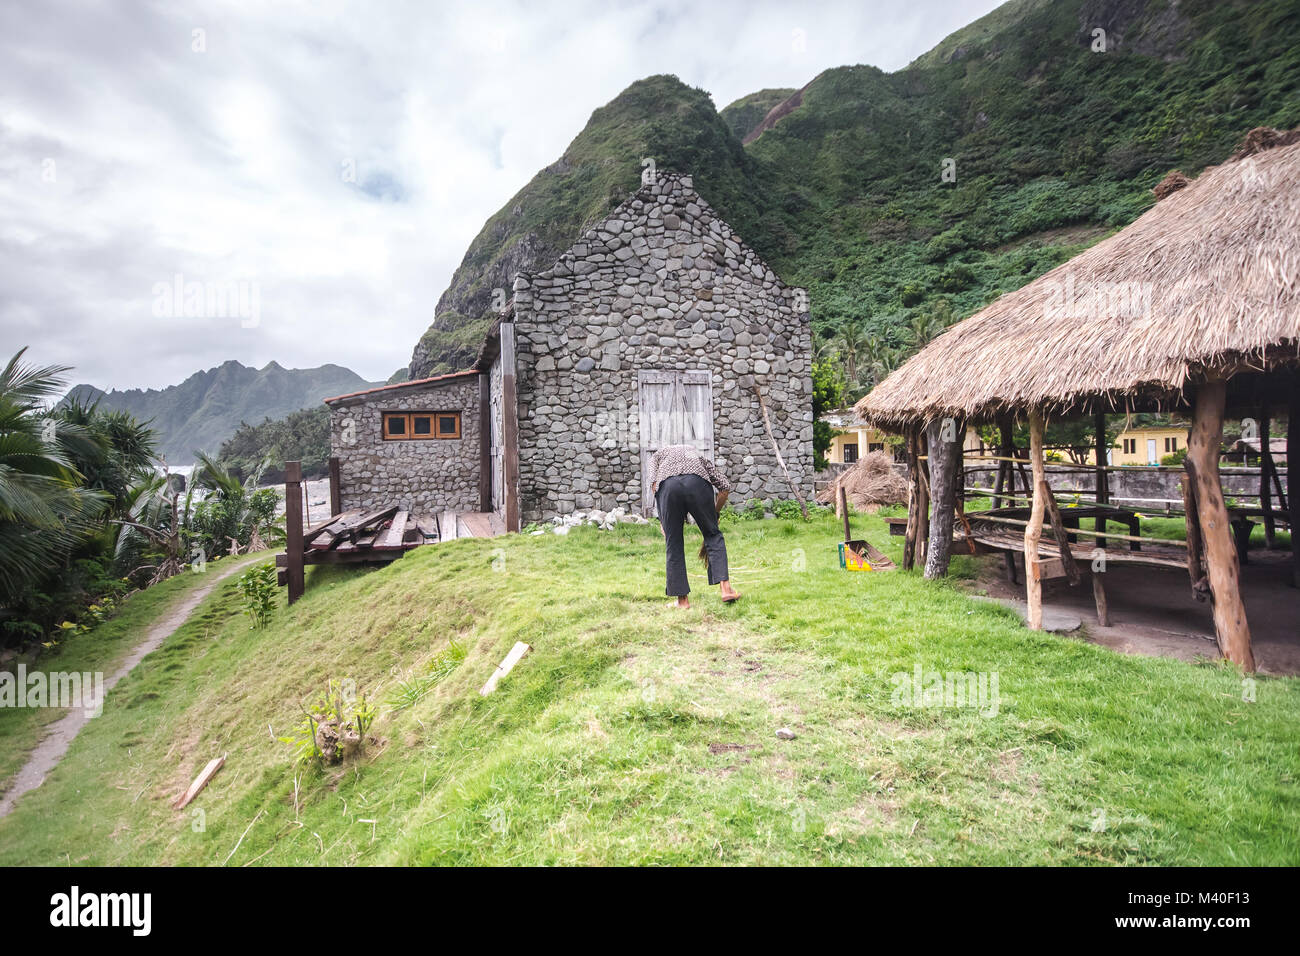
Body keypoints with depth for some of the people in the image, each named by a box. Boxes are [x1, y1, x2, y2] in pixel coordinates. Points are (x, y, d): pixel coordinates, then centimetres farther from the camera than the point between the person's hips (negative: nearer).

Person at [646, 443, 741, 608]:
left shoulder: (657, 455, 38)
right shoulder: (696, 454, 37)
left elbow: (654, 483, 14)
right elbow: (725, 487, 24)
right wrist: (713, 516, 31)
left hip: (667, 486, 0)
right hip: (697, 482, 0)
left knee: (673, 545, 9)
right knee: (713, 535, 14)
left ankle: (682, 599, 14)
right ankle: (725, 587, 6)